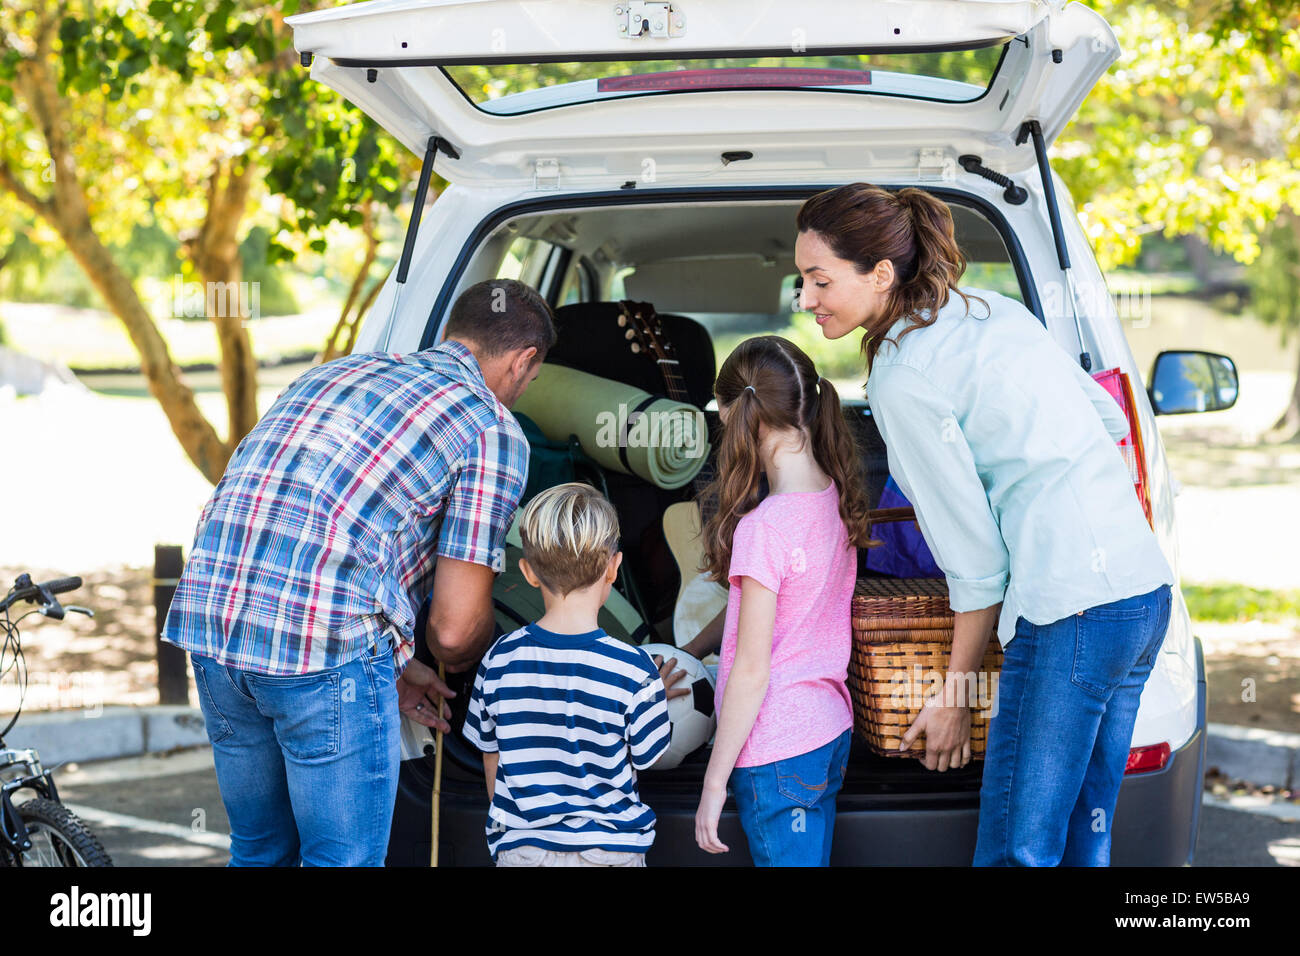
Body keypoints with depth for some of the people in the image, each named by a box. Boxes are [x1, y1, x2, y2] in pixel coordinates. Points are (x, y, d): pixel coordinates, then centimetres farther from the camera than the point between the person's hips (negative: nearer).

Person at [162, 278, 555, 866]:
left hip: (207, 616, 7)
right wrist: (456, 663, 25)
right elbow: (454, 629, 0)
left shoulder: (333, 372, 26)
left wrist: (387, 667, 29)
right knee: (343, 858, 7)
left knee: (258, 850, 23)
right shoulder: (493, 427, 4)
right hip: (325, 645, -7)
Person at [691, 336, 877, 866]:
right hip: (831, 732, 8)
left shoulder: (765, 527, -21)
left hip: (776, 752, -8)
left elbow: (751, 672, -19)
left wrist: (713, 785, -12)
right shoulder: (837, 500, 3)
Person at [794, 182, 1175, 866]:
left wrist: (955, 693, 0)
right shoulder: (988, 307, 14)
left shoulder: (904, 380, -11)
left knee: (1015, 851, -4)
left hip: (1071, 609, -9)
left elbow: (975, 559, -9)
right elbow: (1110, 421, 20)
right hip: (1147, 586, 9)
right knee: (1082, 844, 15)